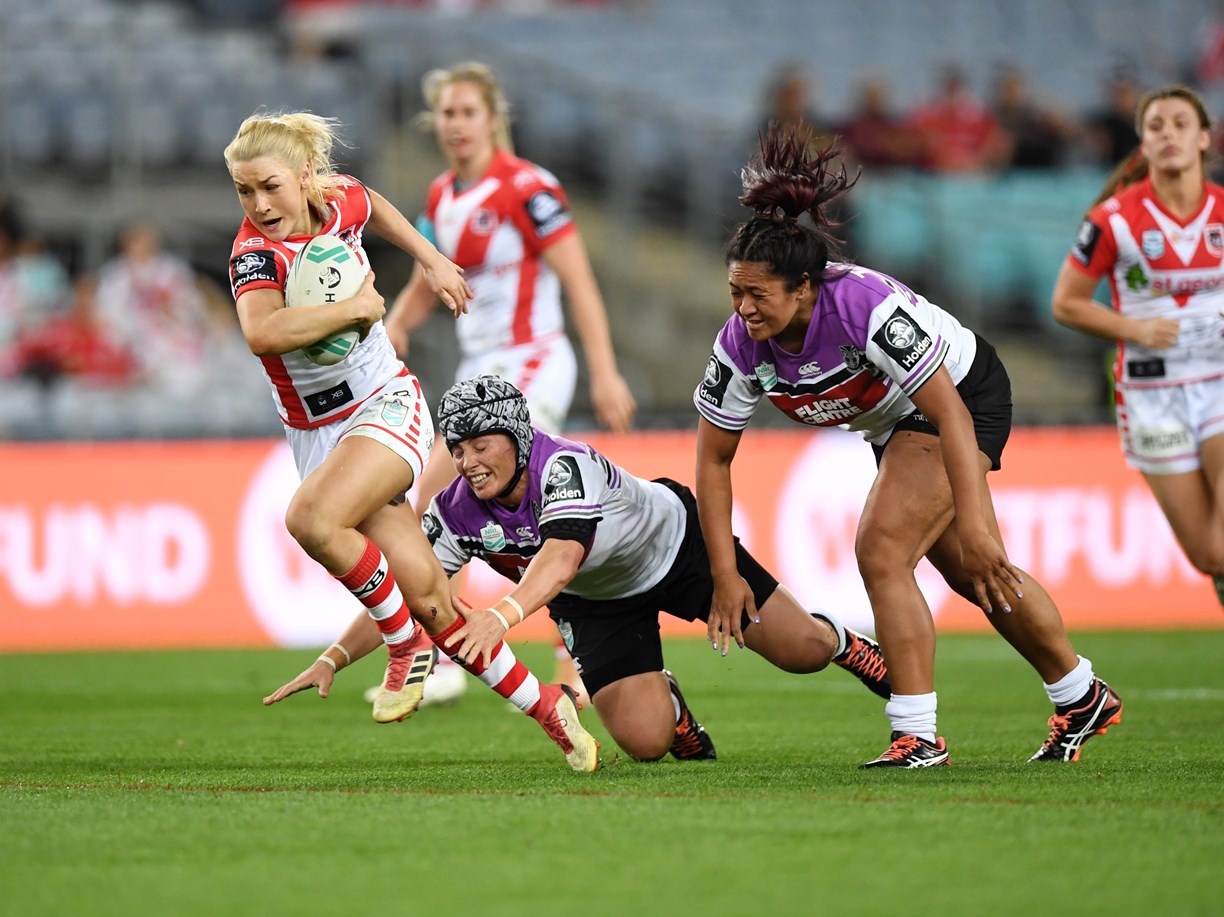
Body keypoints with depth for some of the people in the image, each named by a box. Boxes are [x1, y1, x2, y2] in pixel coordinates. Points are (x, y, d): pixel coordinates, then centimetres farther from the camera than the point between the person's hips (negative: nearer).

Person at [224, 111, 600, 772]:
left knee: (311, 519, -31)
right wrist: (355, 307, -30)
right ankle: (544, 706, 10)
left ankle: (407, 644, -9)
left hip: (387, 404, 0)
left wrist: (431, 259, 21)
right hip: (319, 436, 0)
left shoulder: (341, 202, -5)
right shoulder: (254, 254, -18)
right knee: (427, 599, -6)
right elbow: (262, 333, -41)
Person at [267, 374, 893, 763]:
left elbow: (561, 558, -55)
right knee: (644, 742, -14)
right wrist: (333, 659, -38)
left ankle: (839, 642, 41)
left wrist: (502, 615, -72)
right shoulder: (454, 514, -23)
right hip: (595, 603, 3)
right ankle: (667, 700, 24)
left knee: (801, 653, 2)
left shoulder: (565, 467, -38)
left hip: (676, 542, -3)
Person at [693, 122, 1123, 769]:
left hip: (967, 396, -7)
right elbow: (712, 458, -11)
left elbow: (952, 414, -36)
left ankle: (918, 738, -14)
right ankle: (1082, 700, 37)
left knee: (882, 550, -22)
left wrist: (973, 522, -40)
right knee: (971, 575, 17)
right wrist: (725, 575, -14)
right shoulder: (742, 344, -21)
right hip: (893, 426, 7)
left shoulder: (867, 308, -38)